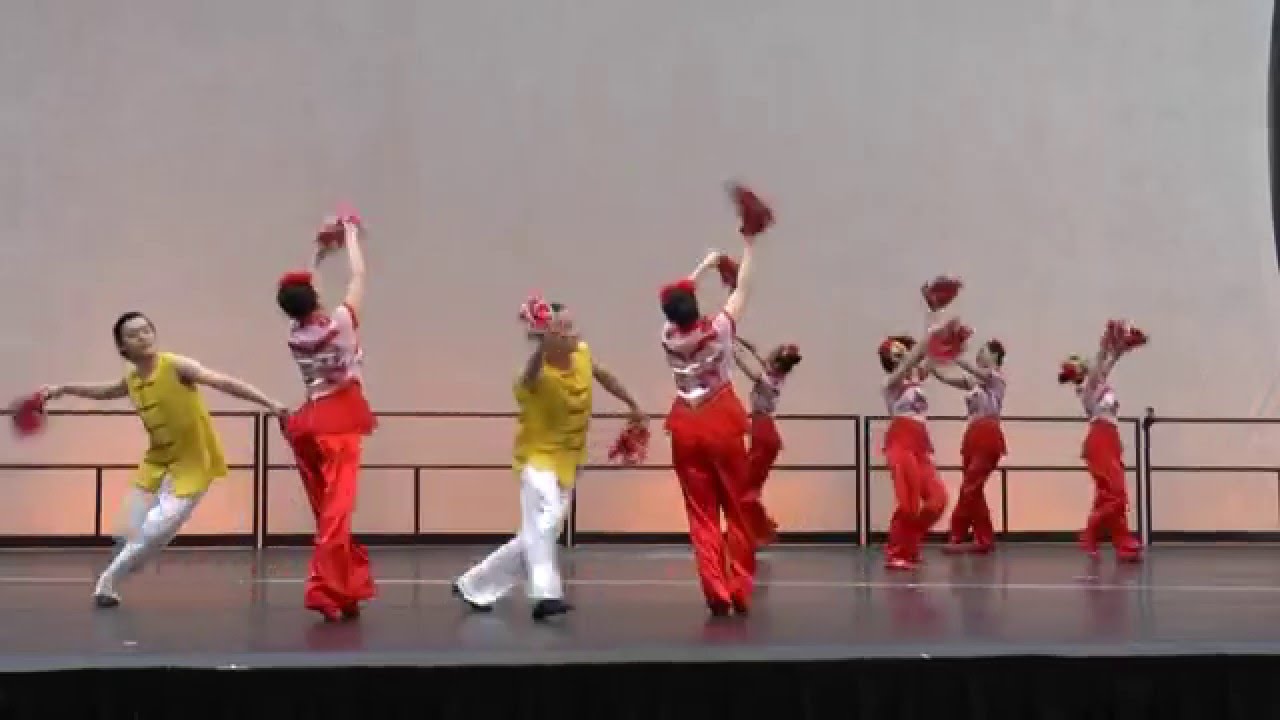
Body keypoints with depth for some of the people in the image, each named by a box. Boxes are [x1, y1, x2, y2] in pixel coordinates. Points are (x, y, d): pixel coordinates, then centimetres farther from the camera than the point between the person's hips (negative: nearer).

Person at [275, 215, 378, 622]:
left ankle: (348, 589, 17)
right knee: (338, 507, -10)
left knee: (327, 509, 12)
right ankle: (326, 589, -19)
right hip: (339, 422, -6)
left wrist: (320, 254, 29)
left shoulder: (294, 334, 5)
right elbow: (359, 275, 1)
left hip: (308, 424, 6)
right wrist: (351, 235, 16)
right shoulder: (340, 321, -9)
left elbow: (299, 295, 24)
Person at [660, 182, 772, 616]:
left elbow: (677, 298, 17)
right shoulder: (718, 329, -10)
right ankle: (741, 592, 8)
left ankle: (717, 594, -2)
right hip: (722, 425, -2)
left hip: (686, 430, 2)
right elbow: (743, 290, -1)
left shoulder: (668, 336, -1)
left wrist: (704, 266, 26)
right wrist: (749, 245, 9)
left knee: (701, 515, 4)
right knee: (738, 511, 7)